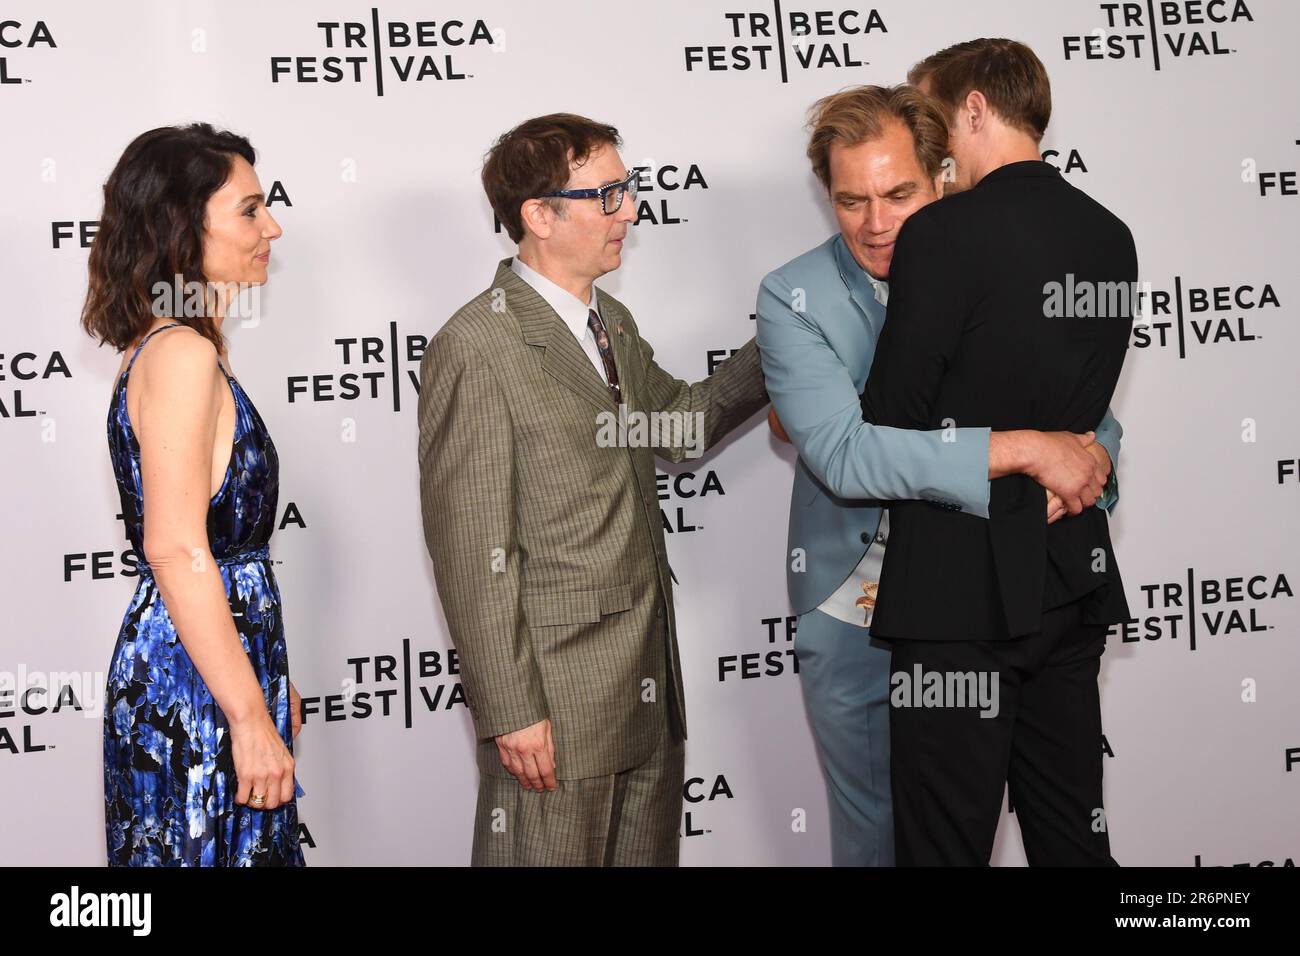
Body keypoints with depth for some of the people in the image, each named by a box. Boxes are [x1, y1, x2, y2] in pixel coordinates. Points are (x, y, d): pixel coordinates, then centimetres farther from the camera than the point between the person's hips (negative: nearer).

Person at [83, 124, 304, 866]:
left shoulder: (171, 348, 14)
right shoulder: (182, 355, -16)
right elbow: (177, 549, -24)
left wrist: (269, 681, 21)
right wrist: (251, 715, -23)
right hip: (197, 693, -10)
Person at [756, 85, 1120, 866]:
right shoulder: (794, 298, -13)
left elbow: (1092, 418, 1)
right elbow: (843, 453, -28)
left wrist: (1088, 459, -25)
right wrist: (1024, 449, -32)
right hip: (854, 618, -2)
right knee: (874, 831, 12)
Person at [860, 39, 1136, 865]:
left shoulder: (943, 233, -13)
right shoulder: (1110, 237, 8)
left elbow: (890, 422, -11)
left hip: (964, 585, -7)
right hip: (1075, 575, 7)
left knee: (947, 839, 2)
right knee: (1075, 834, 15)